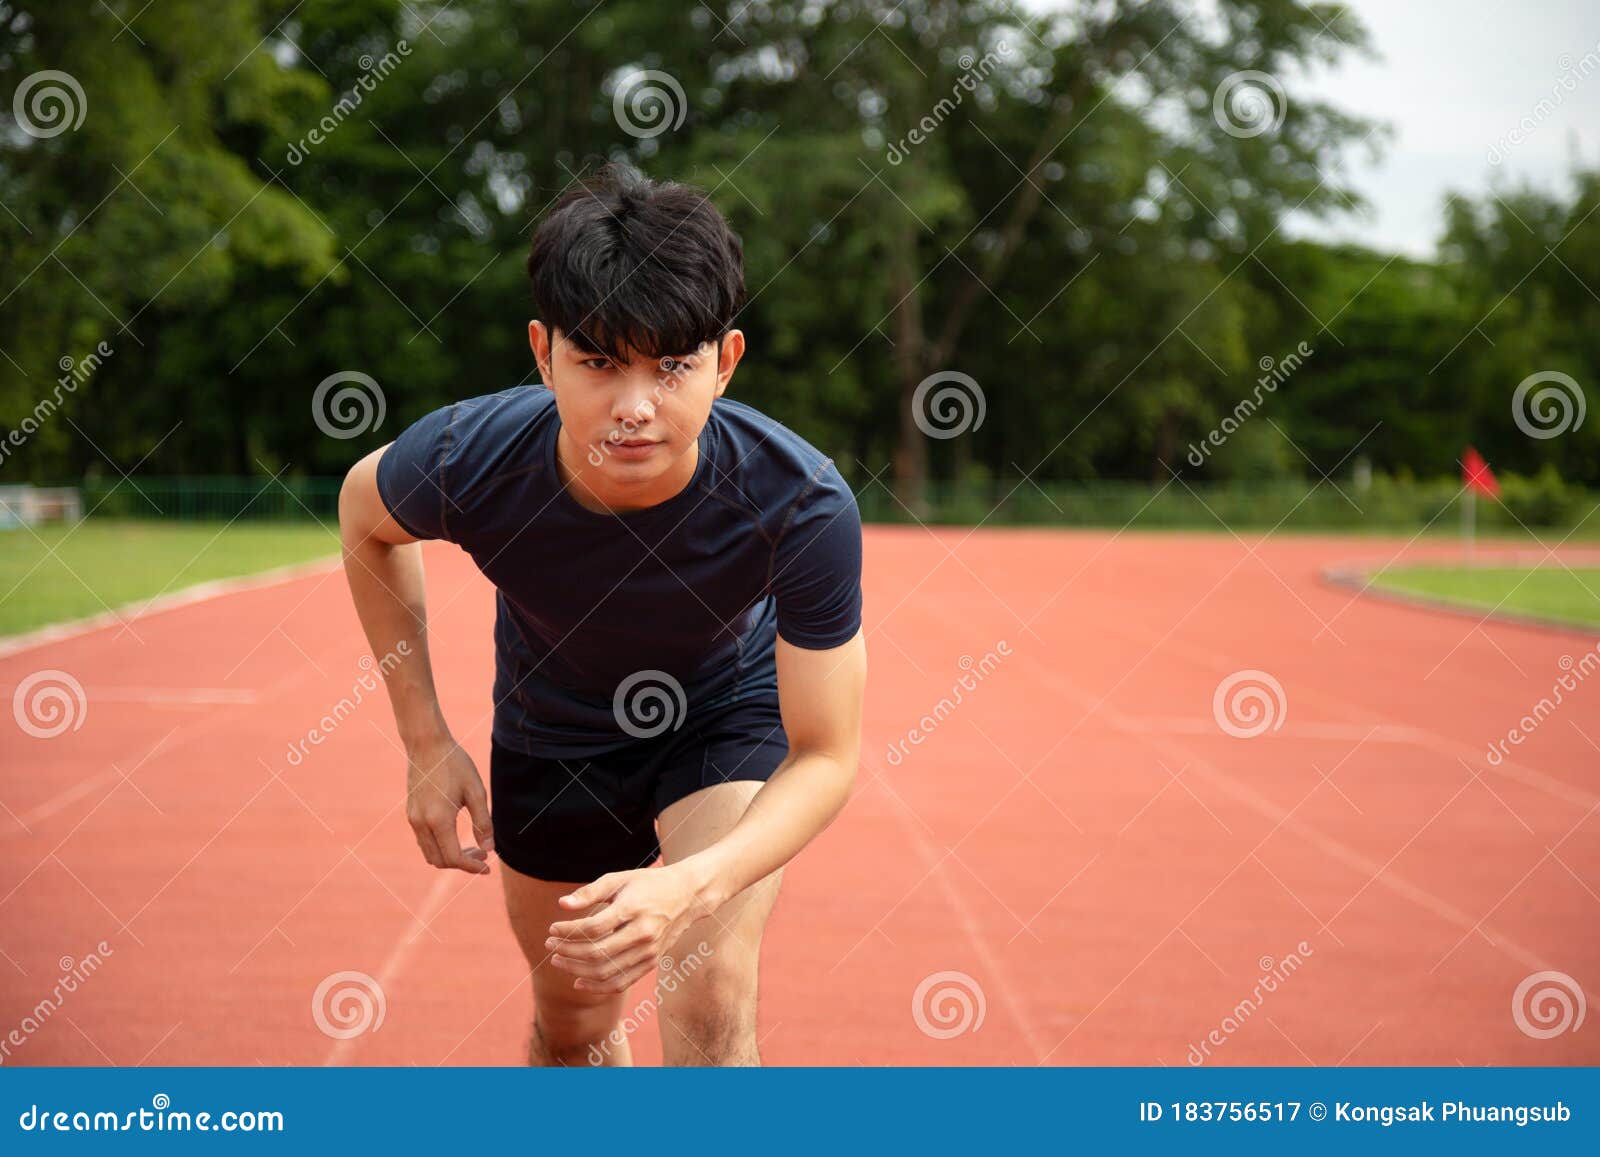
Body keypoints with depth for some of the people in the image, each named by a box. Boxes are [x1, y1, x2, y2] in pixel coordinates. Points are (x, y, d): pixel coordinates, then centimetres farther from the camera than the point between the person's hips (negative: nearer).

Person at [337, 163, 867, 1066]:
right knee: (574, 1028, 15)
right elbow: (366, 516, -6)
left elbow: (826, 755, -29)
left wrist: (694, 883, -48)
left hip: (730, 716, -2)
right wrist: (426, 739, -8)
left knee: (711, 1004, -25)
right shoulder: (464, 464, -33)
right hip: (552, 733, 2)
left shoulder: (805, 506, -37)